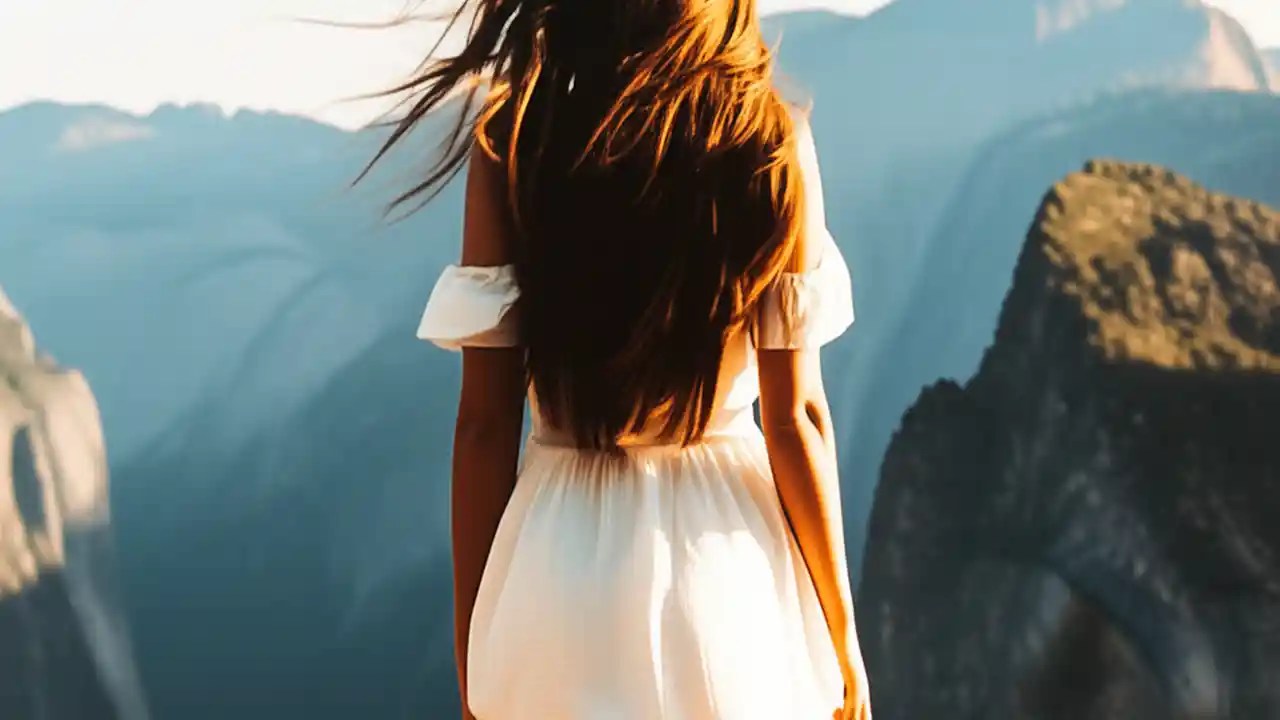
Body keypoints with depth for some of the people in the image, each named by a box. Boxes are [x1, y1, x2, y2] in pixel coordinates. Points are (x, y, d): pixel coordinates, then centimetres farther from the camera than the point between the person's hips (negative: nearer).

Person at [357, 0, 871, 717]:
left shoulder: (510, 134, -5)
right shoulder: (768, 134, -7)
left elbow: (486, 420, -5)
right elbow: (795, 415, -8)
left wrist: (472, 658, 4)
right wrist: (843, 639, 3)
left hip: (558, 565, 1)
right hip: (721, 566, -1)